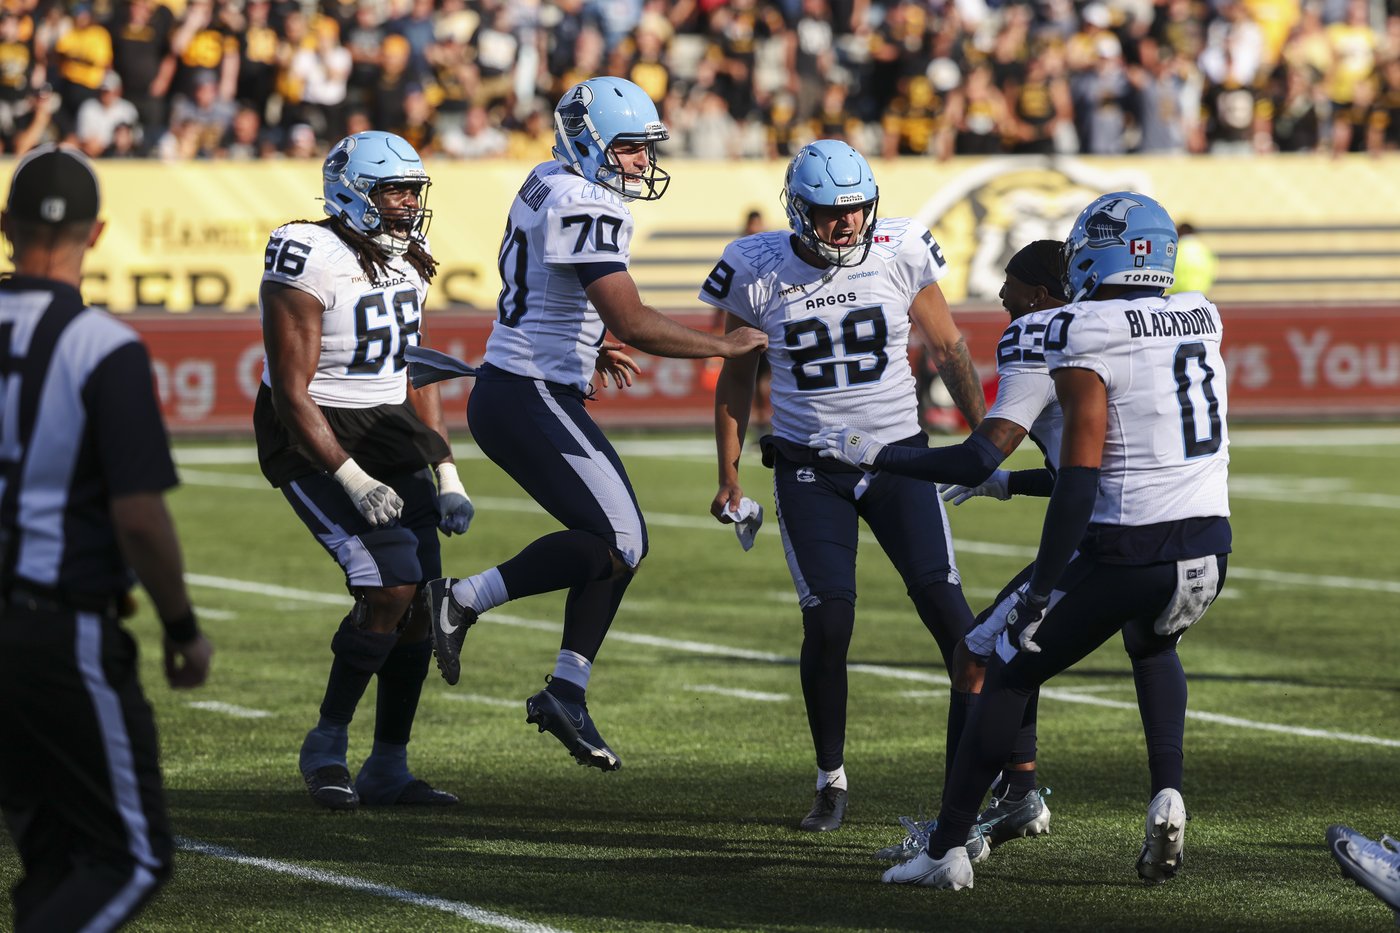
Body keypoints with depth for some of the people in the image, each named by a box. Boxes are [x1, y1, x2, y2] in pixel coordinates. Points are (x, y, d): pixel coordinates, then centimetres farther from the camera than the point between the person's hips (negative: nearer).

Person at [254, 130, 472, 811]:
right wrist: (354, 482, -22)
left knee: (418, 603, 1)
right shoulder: (310, 263, -18)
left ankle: (388, 768, 13)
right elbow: (291, 395, -19)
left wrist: (448, 478, 7)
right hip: (316, 438, -8)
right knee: (389, 588, -20)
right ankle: (327, 747, -3)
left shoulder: (405, 263, 7)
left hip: (389, 428, 8)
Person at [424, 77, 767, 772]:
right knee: (613, 541, -12)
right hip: (531, 399, -10)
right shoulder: (586, 209, -17)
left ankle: (566, 690, 10)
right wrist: (724, 347, -13)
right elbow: (632, 322, -22)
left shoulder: (546, 187, 14)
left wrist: (588, 348, 30)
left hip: (507, 393, 10)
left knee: (621, 542, 10)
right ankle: (463, 600, -5)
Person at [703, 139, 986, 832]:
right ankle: (831, 780, 6)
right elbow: (736, 379, 7)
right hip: (808, 469, -1)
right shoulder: (759, 273, -6)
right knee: (828, 620, -12)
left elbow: (948, 349, 6)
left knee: (944, 605, -11)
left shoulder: (900, 254, -6)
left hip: (897, 456, 1)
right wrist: (729, 479, 7)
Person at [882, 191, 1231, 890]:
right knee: (1153, 647, 35)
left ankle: (947, 848, 10)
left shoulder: (1086, 342, -11)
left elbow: (1079, 479, -16)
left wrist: (1041, 587, -14)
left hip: (1126, 551, -6)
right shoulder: (1200, 321, 9)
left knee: (1011, 674, 11)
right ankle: (1167, 795, 13)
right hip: (1209, 547, 6)